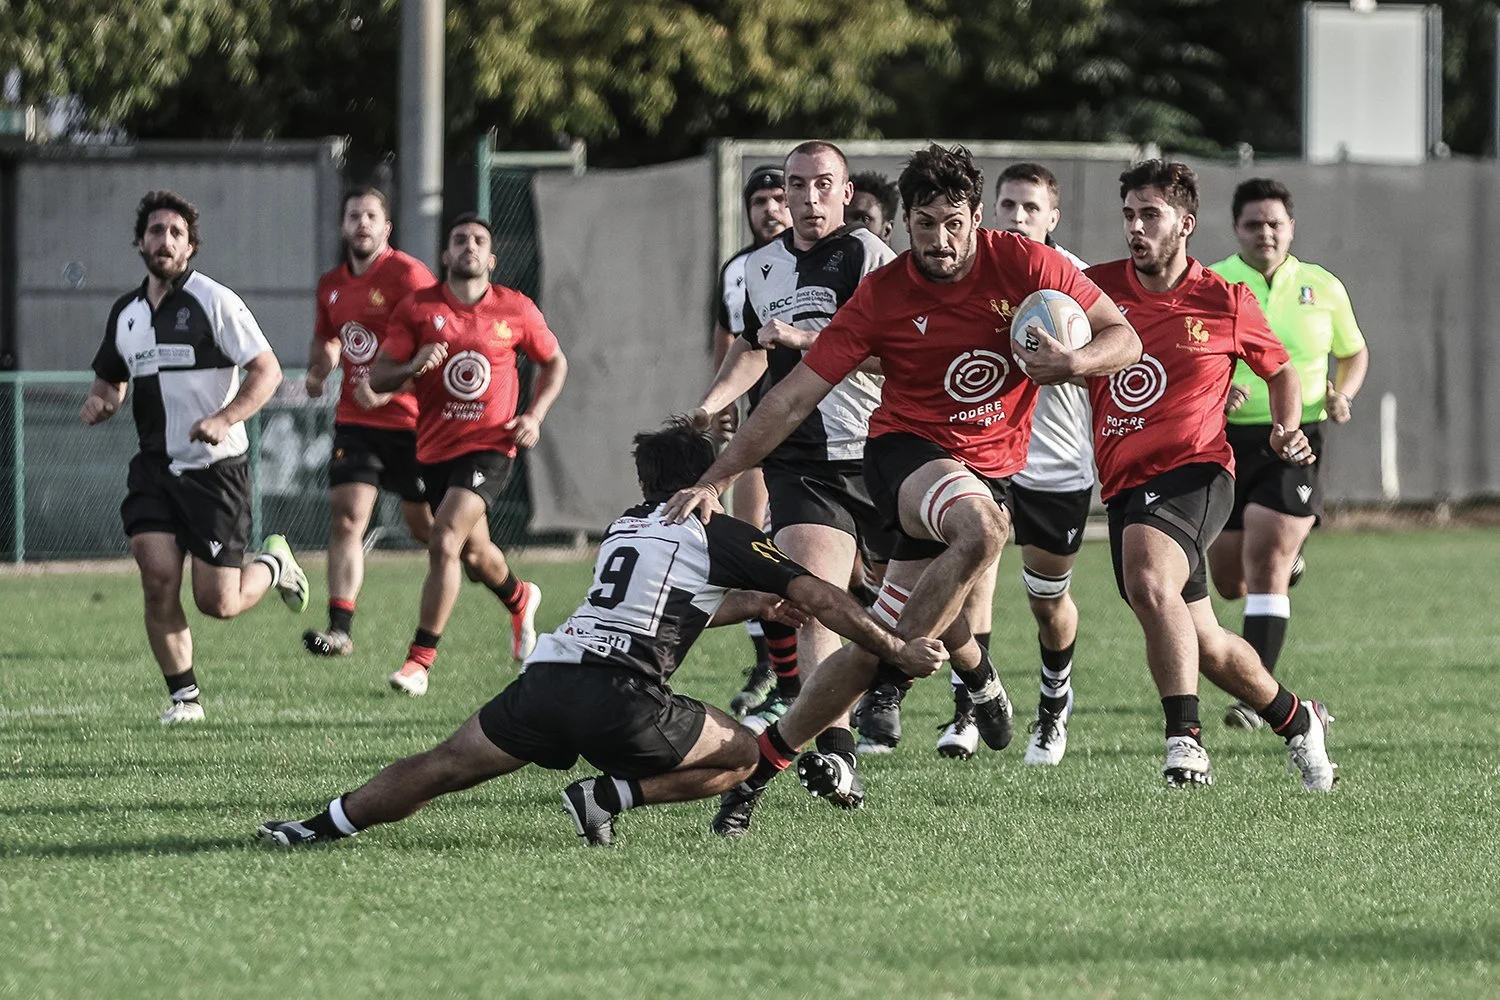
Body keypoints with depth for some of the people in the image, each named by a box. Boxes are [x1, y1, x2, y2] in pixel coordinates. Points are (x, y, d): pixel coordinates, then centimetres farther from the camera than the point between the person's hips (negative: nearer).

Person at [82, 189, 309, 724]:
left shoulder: (213, 301, -9)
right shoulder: (125, 312, 9)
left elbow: (267, 370, -11)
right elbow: (111, 379, 24)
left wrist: (225, 418, -26)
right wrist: (99, 401, 0)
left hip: (215, 466, -5)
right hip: (153, 468, 5)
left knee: (217, 603, -4)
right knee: (158, 581, -11)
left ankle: (273, 564, 29)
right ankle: (184, 695, 4)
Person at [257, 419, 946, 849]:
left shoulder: (625, 528, 30)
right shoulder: (720, 535, 11)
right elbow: (818, 597, 9)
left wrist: (752, 604, 49)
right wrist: (898, 652, 16)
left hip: (546, 681, 5)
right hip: (618, 696, -5)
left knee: (443, 768, 13)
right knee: (741, 754, 13)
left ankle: (320, 826, 3)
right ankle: (610, 795, -2)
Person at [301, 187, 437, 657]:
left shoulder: (408, 275, -12)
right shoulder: (332, 285, 9)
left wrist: (387, 388, -29)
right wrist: (318, 368, 6)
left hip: (408, 420, -5)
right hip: (354, 420, 5)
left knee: (424, 524, 7)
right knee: (345, 516, -11)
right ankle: (340, 630, -17)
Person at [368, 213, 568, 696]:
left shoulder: (516, 310, -1)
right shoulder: (417, 308, -1)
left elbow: (555, 363, 14)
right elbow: (377, 378, -2)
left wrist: (535, 415, -1)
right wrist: (413, 367, -23)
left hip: (490, 445, -3)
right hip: (435, 449, 3)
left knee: (445, 542, -21)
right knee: (473, 553, 19)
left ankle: (420, 659, -16)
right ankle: (520, 600, 54)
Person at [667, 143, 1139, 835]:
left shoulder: (1024, 264, -6)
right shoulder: (881, 296, -9)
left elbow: (1123, 338, -3)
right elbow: (795, 397, -8)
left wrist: (1073, 359, -25)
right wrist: (715, 480, -13)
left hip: (990, 468, 2)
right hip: (907, 449, -2)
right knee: (982, 529, -37)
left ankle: (764, 761, 8)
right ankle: (970, 667, -14)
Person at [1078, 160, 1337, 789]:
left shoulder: (1226, 302, 1)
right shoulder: (1097, 288, 5)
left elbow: (1280, 370, 16)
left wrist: (1286, 430, -3)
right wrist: (1047, 354, -13)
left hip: (1194, 471, -5)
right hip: (1124, 485, 5)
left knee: (1148, 580, -34)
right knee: (1200, 643, 11)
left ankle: (1184, 739, -33)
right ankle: (1295, 720, 35)